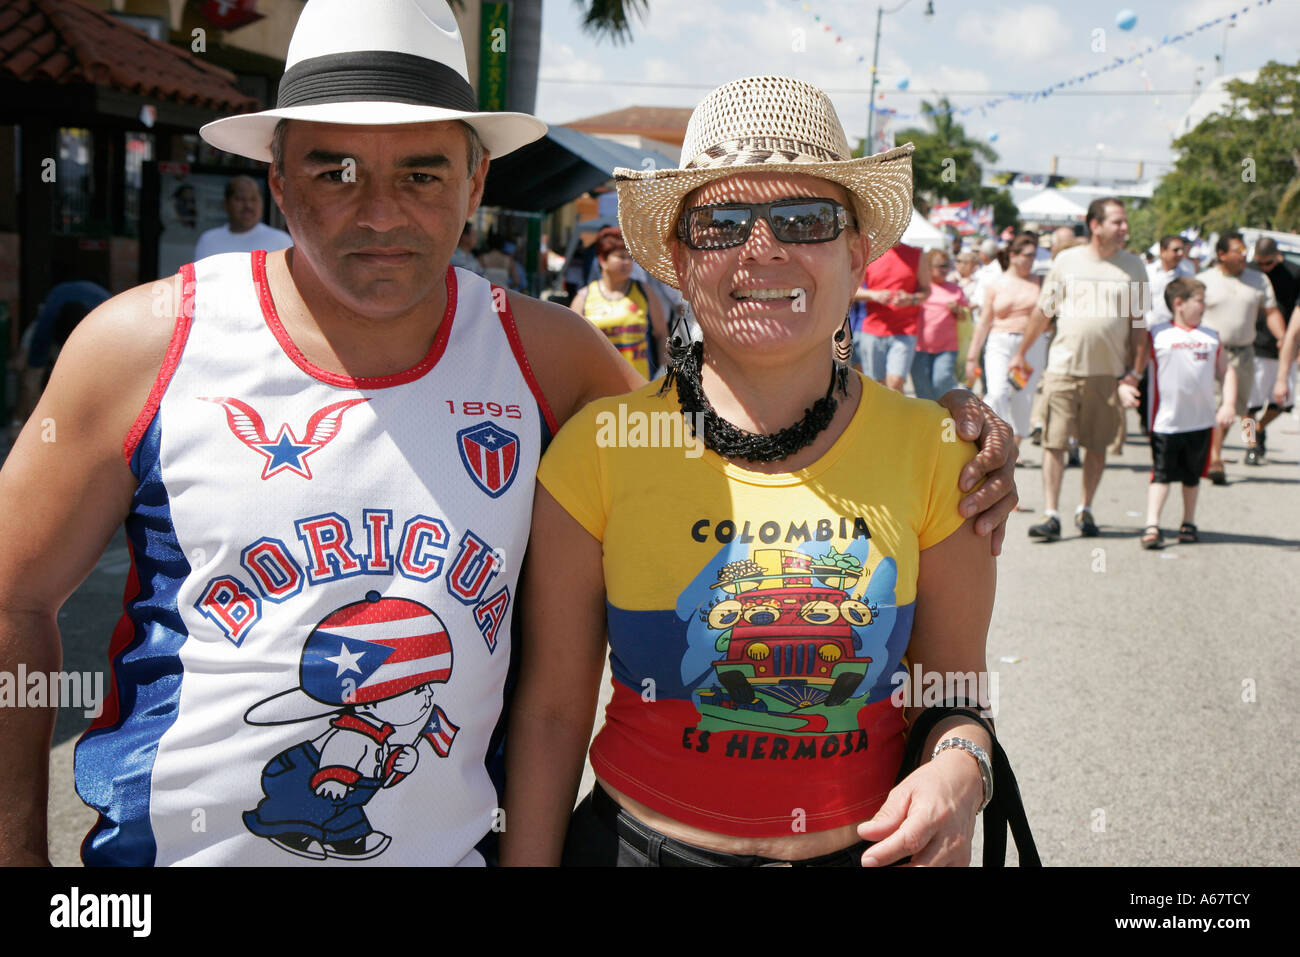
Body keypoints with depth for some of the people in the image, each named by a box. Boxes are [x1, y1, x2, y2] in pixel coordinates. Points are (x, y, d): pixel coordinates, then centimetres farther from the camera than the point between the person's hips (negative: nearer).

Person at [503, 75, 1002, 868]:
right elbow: (553, 709, -7)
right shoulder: (600, 446, -12)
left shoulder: (930, 449, -8)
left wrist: (958, 767, -18)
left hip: (867, 847, 2)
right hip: (638, 842, -1)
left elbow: (956, 684, 1)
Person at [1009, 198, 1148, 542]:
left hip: (1109, 371, 1)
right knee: (1054, 442, -5)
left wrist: (1135, 370, 0)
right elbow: (1042, 310, 12)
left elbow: (1139, 323, 8)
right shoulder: (1067, 260, 5)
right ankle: (1051, 515, -2)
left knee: (1097, 445, 8)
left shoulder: (1133, 266, 6)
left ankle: (1085, 510, 23)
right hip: (1063, 366, -1)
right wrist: (1021, 353, 14)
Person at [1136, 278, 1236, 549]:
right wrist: (1125, 384, -18)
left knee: (1193, 476, 15)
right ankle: (1152, 525, -7)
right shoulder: (1156, 335, -3)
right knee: (1161, 475, -5)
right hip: (1166, 421, -4)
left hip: (1202, 421, 4)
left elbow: (1226, 372, 13)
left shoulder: (1210, 337, 9)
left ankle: (1188, 524, 27)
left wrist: (1228, 404, 2)